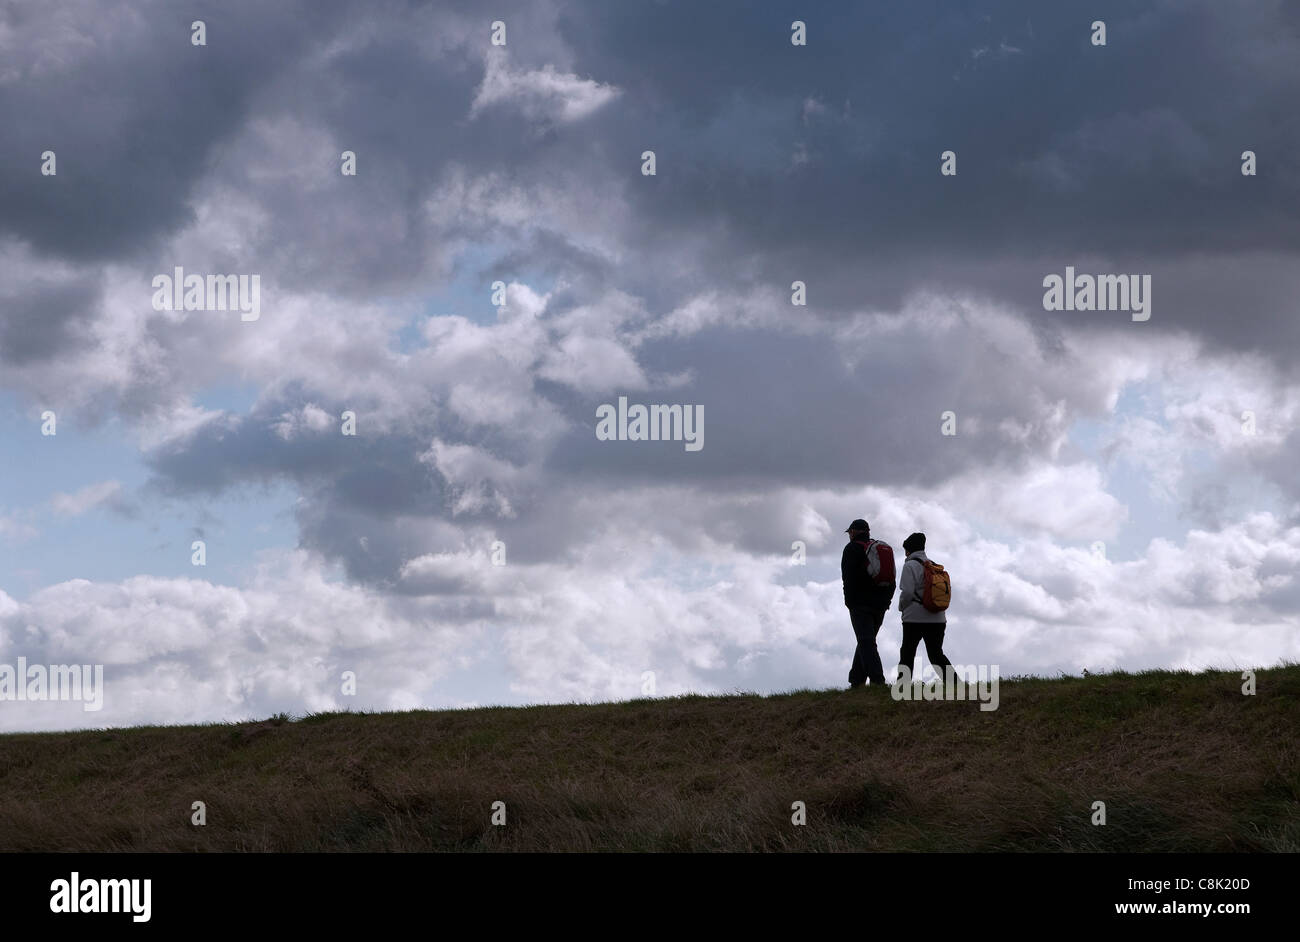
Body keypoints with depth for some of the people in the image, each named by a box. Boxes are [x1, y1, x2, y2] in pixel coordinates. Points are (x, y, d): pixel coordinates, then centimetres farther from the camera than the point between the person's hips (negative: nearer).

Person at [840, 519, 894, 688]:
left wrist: (850, 602, -6)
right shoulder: (885, 549, 20)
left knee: (866, 642, -11)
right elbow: (892, 580, 17)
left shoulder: (853, 548, -2)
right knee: (866, 642, 15)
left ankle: (877, 680, -23)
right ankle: (857, 681, 15)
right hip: (881, 605, 7)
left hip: (861, 604, -7)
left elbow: (848, 578, -10)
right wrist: (886, 600, 15)